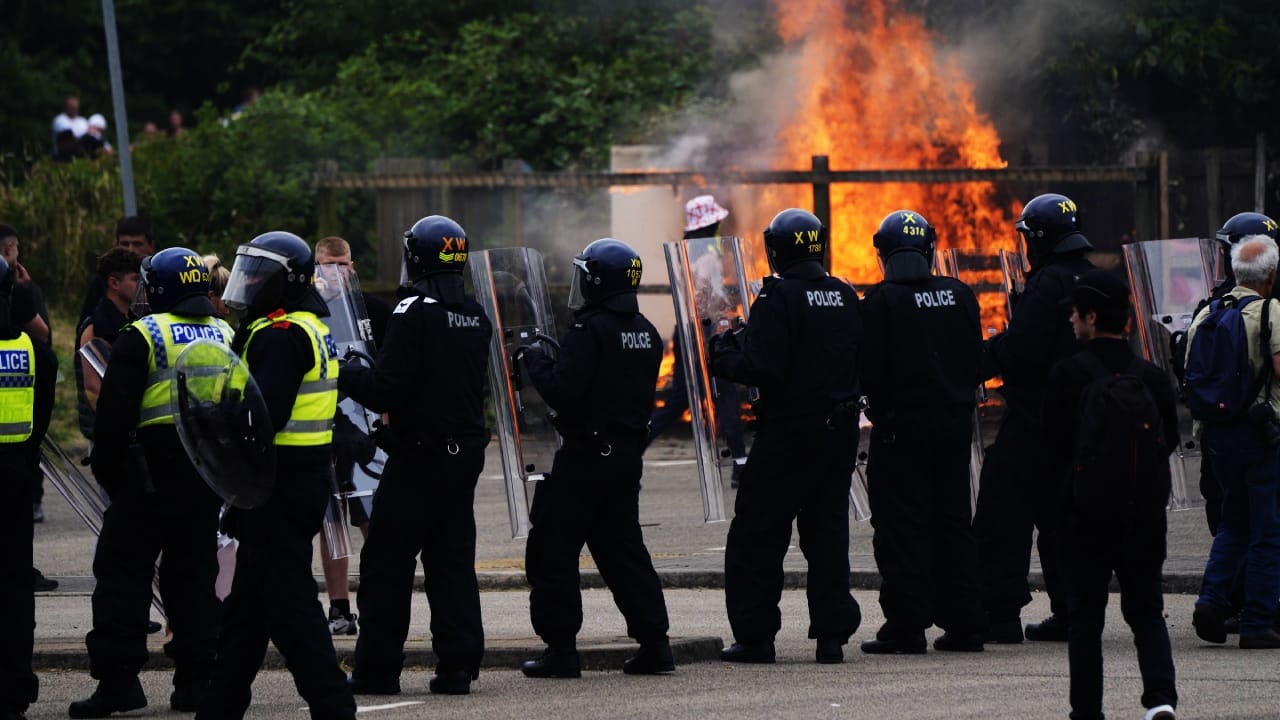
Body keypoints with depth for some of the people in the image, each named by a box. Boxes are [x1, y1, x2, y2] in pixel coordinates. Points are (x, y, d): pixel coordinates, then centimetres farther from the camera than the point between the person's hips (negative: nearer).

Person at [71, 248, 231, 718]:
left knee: (123, 573, -2)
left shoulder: (141, 337, -8)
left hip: (152, 469, -6)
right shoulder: (225, 337, 11)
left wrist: (106, 468, -2)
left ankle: (117, 680, -7)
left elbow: (115, 413, -11)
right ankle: (197, 677, 10)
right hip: (209, 475, 6)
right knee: (195, 572, 11)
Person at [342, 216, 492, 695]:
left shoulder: (414, 314, -14)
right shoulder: (475, 317, 9)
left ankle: (377, 669, 1)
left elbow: (387, 390, -18)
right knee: (453, 557, 10)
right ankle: (458, 666, 6)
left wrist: (344, 376, -2)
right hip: (466, 449, 7)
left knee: (387, 561, 0)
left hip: (419, 455, -7)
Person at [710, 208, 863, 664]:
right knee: (828, 528, 12)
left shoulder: (777, 299, -14)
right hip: (840, 429, 6)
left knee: (757, 533, 3)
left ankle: (755, 635, 2)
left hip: (788, 430, -6)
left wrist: (724, 357, -3)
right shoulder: (845, 298, 7)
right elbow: (862, 363, 10)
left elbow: (762, 368, -20)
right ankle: (832, 634, 8)